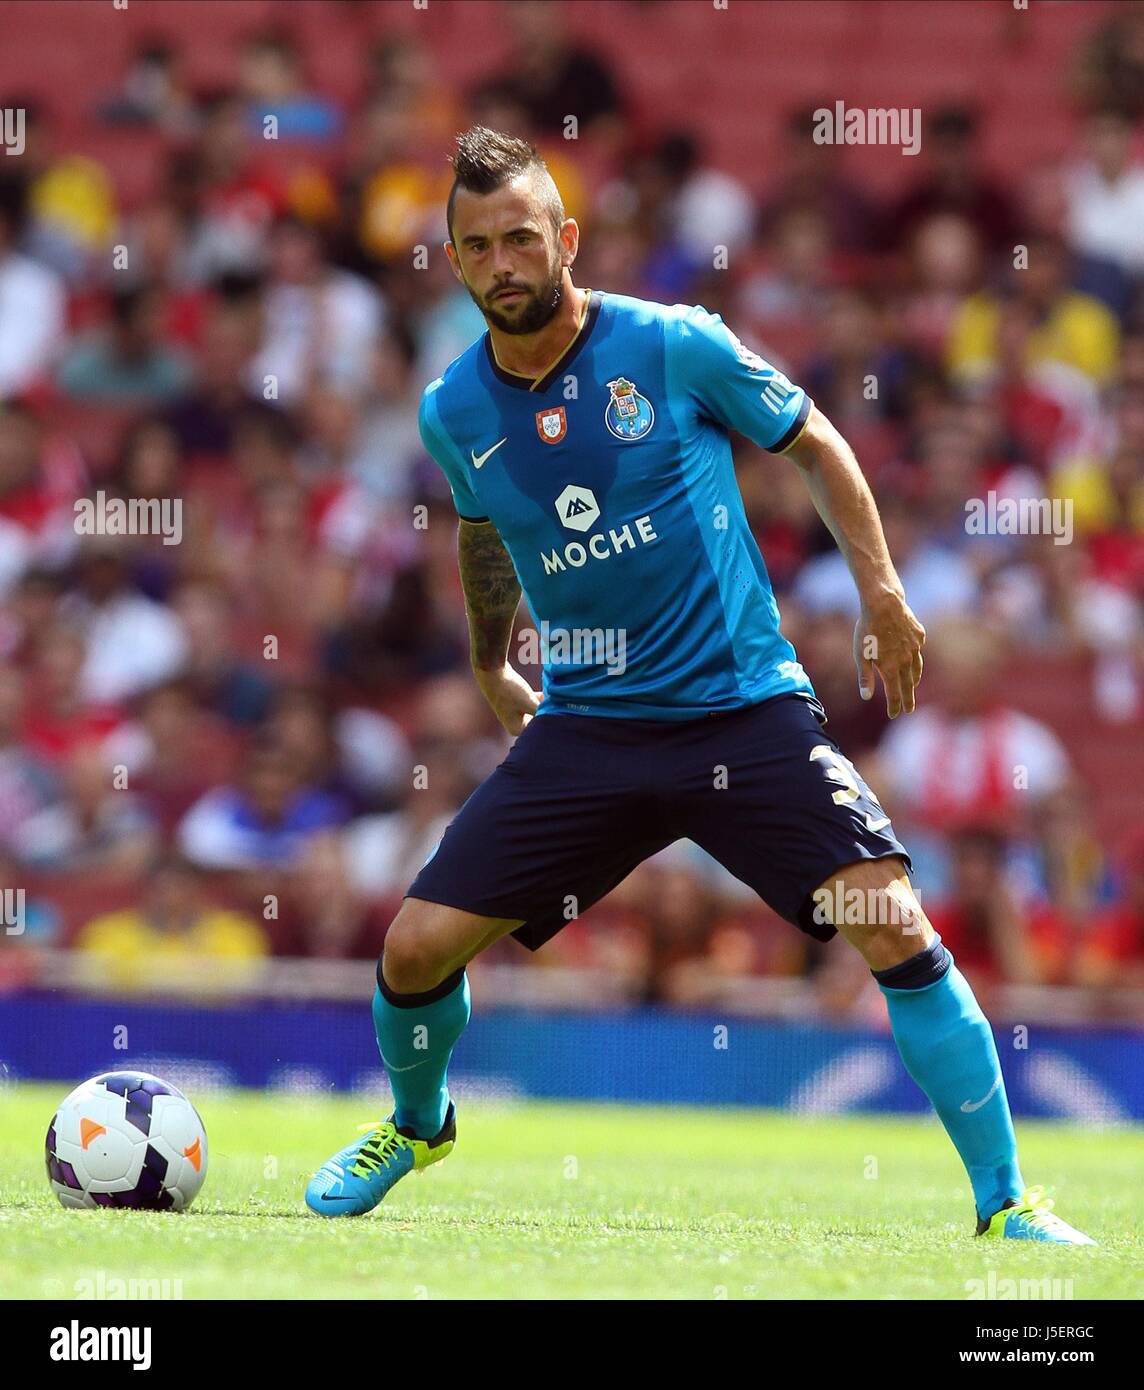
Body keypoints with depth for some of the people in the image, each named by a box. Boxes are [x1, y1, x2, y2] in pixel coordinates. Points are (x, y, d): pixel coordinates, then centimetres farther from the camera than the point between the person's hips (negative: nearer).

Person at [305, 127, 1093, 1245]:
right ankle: (416, 1125, 29)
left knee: (894, 930, -18)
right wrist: (490, 666, 33)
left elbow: (812, 441, 6)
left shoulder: (678, 347, -9)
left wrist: (880, 589, 0)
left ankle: (1005, 1200, -7)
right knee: (417, 946, -5)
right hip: (587, 724, 3)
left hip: (745, 705, -3)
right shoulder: (452, 413, 1)